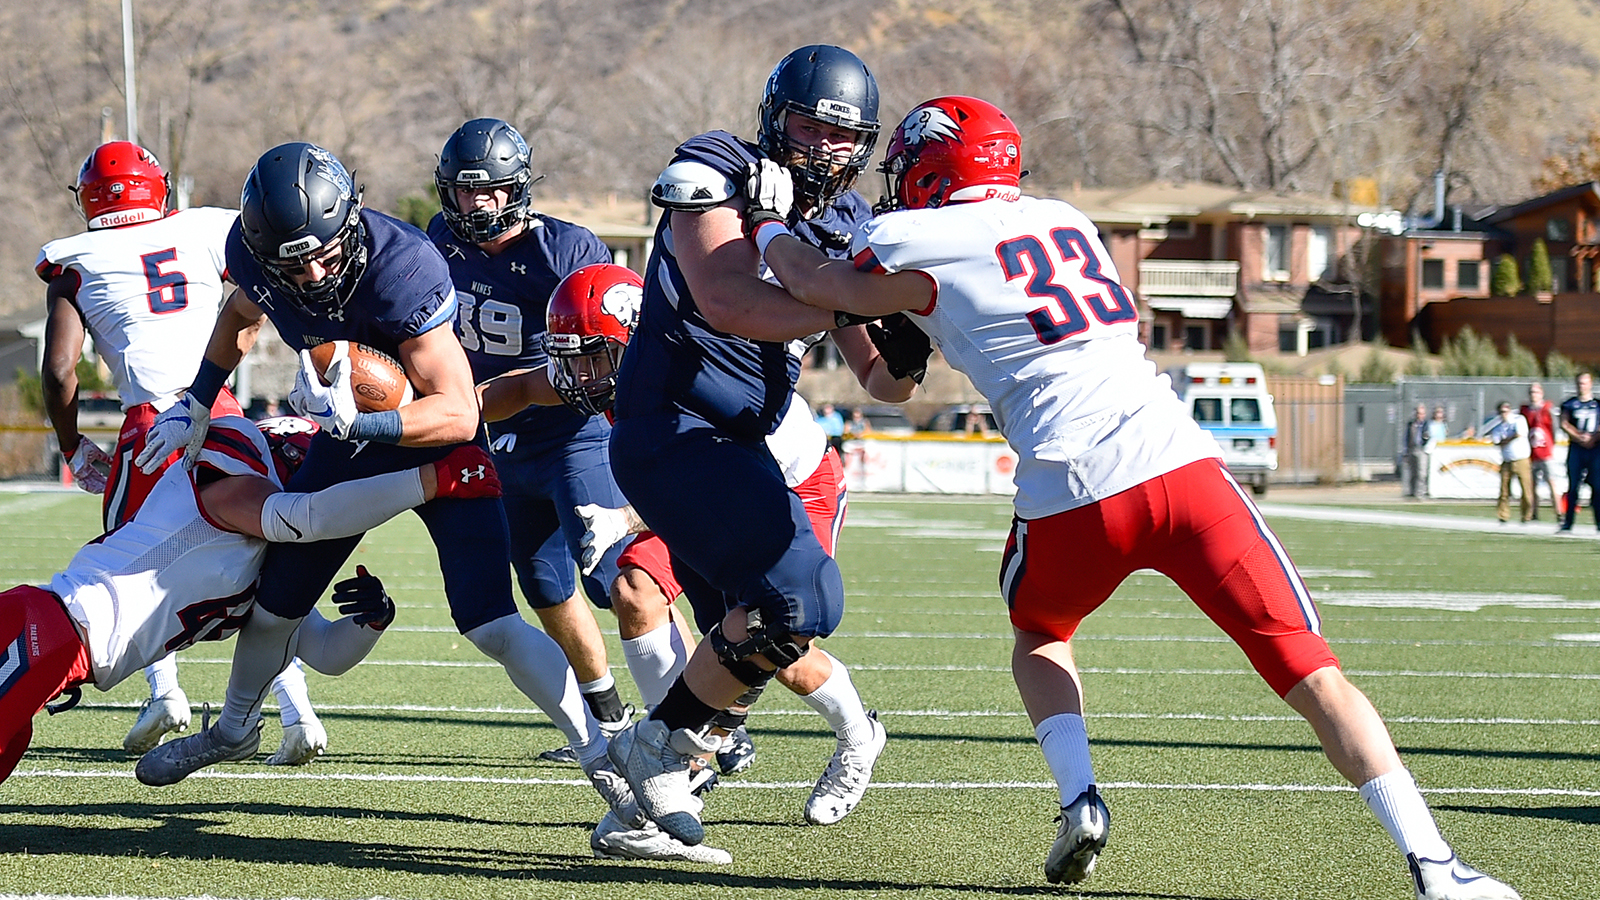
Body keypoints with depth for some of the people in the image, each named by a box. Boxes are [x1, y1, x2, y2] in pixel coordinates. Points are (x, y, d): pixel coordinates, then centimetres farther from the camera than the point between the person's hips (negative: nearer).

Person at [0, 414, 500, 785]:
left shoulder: (271, 573, 25)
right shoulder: (230, 485, -4)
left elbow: (327, 654, 29)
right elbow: (310, 517, -25)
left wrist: (372, 620, 5)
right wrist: (436, 479, -24)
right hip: (47, 624, -10)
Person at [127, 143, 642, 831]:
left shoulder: (402, 269, -38)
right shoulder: (253, 252, -19)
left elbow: (458, 414, -35)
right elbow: (241, 314, 10)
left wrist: (355, 422, -48)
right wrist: (196, 407, 12)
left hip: (438, 440, -6)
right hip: (348, 440, 6)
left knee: (491, 627, -19)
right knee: (275, 602, 16)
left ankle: (605, 765, -11)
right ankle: (232, 730, 44)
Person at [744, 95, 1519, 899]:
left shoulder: (920, 253, 7)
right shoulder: (1065, 222, 24)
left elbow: (815, 285, 27)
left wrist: (767, 222, 45)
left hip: (1074, 498, -3)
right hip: (1184, 467, 3)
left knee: (1039, 634, 30)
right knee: (1312, 675, 0)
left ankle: (1078, 796, 9)